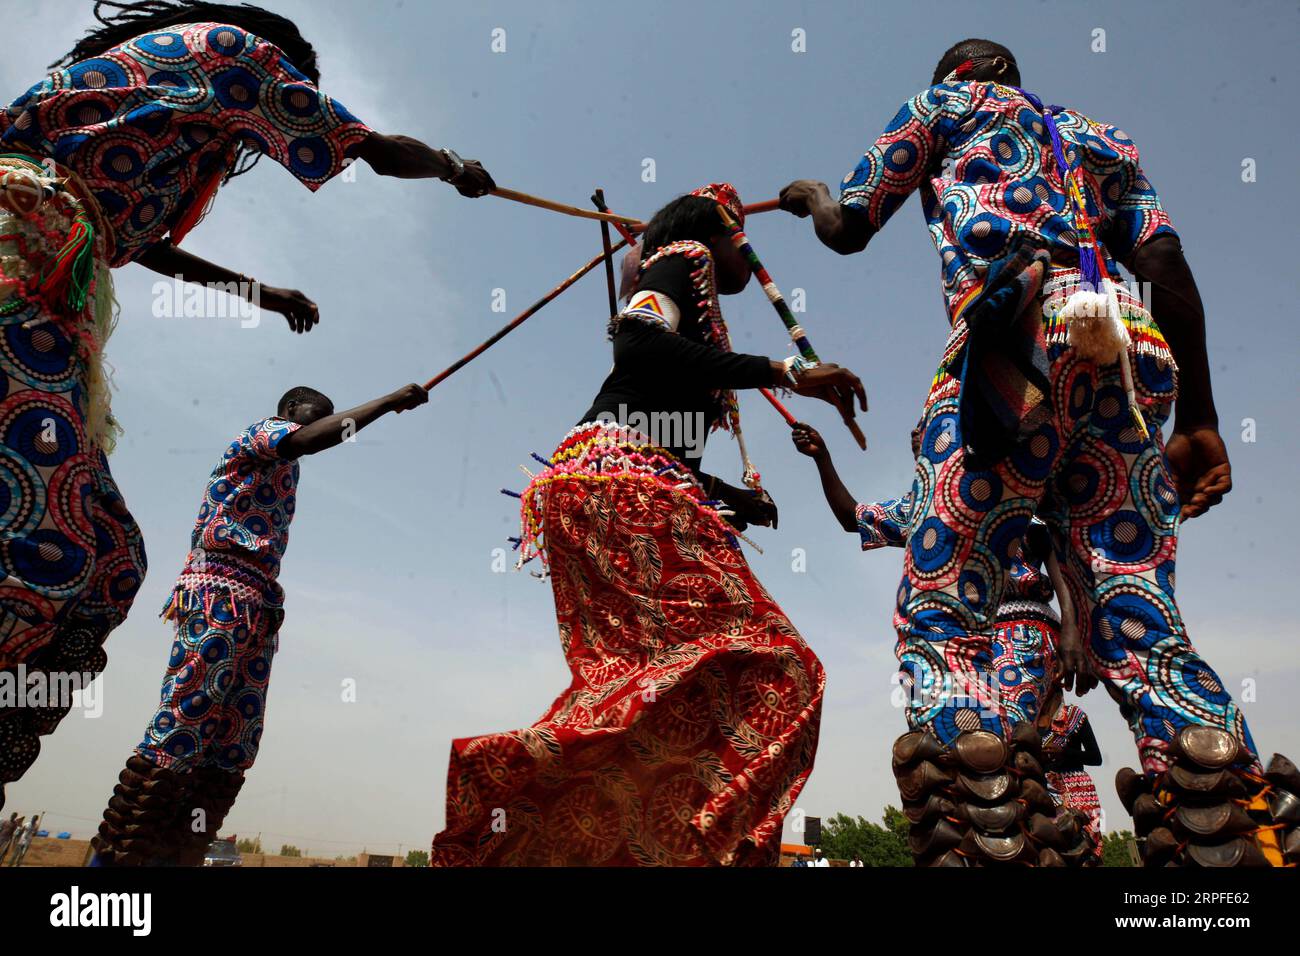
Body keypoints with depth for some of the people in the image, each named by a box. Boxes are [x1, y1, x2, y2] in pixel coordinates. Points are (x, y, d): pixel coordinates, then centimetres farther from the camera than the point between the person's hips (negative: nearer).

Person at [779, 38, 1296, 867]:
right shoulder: (1102, 137, 35)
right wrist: (1198, 418, 15)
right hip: (1132, 350, 5)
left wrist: (812, 196, 51)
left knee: (940, 612, -7)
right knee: (1144, 630, 1)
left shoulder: (946, 106, 27)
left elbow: (847, 230, 27)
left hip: (1015, 337, -5)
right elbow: (1168, 265, 19)